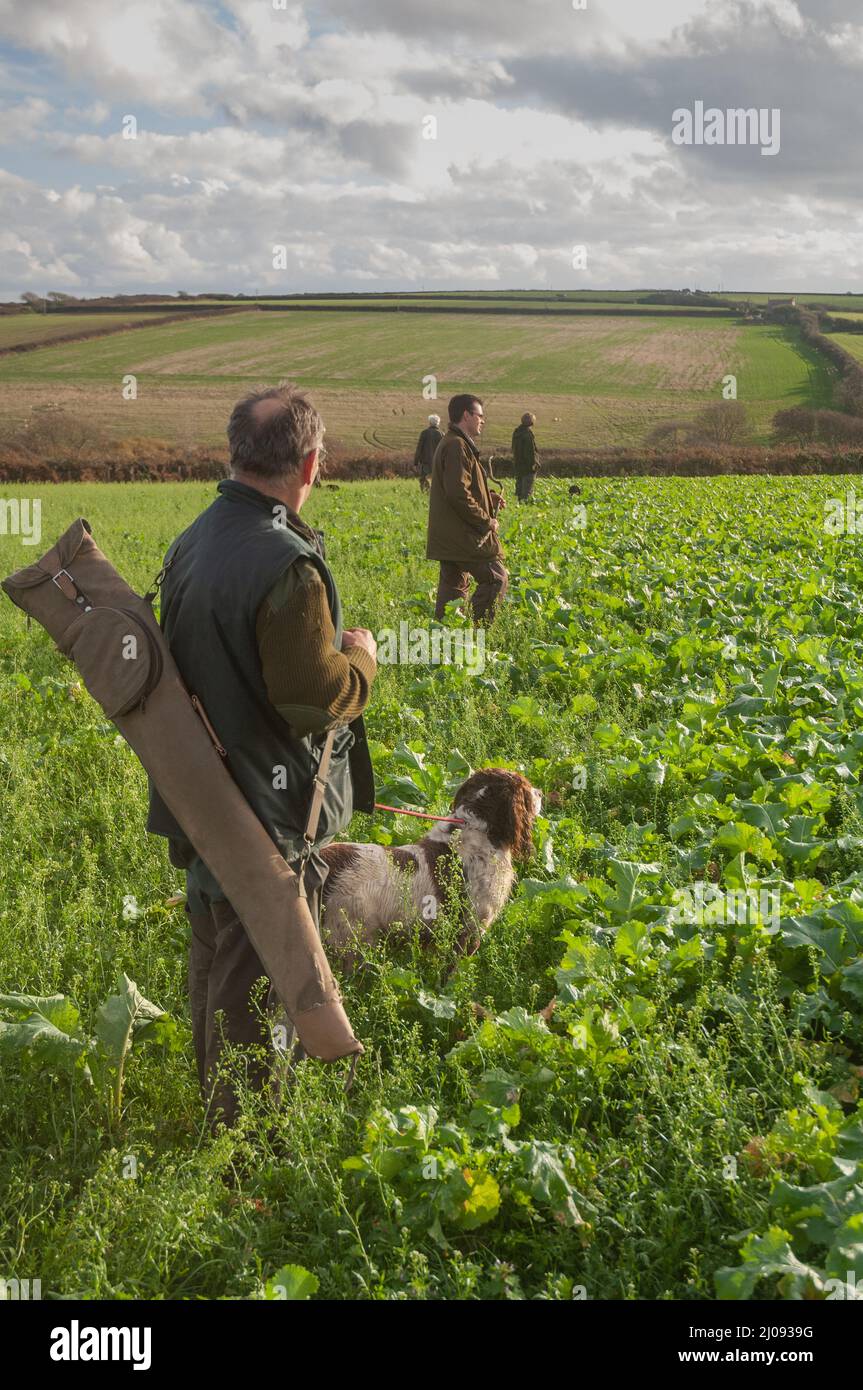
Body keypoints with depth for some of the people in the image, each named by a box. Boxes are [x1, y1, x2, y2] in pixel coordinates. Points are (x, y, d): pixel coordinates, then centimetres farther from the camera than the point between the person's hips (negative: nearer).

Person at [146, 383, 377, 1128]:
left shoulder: (192, 543, 4)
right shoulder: (286, 567, -25)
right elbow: (314, 696, -24)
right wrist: (362, 657, -5)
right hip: (270, 815, -9)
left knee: (215, 967, 23)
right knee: (256, 983, 4)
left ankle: (215, 1110, 40)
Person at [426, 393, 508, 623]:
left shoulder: (449, 443, 19)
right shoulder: (457, 446, -16)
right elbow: (458, 494, -24)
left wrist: (489, 497, 10)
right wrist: (486, 522, -15)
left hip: (449, 537, 11)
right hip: (462, 535, -11)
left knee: (454, 585, 12)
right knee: (496, 577, -7)